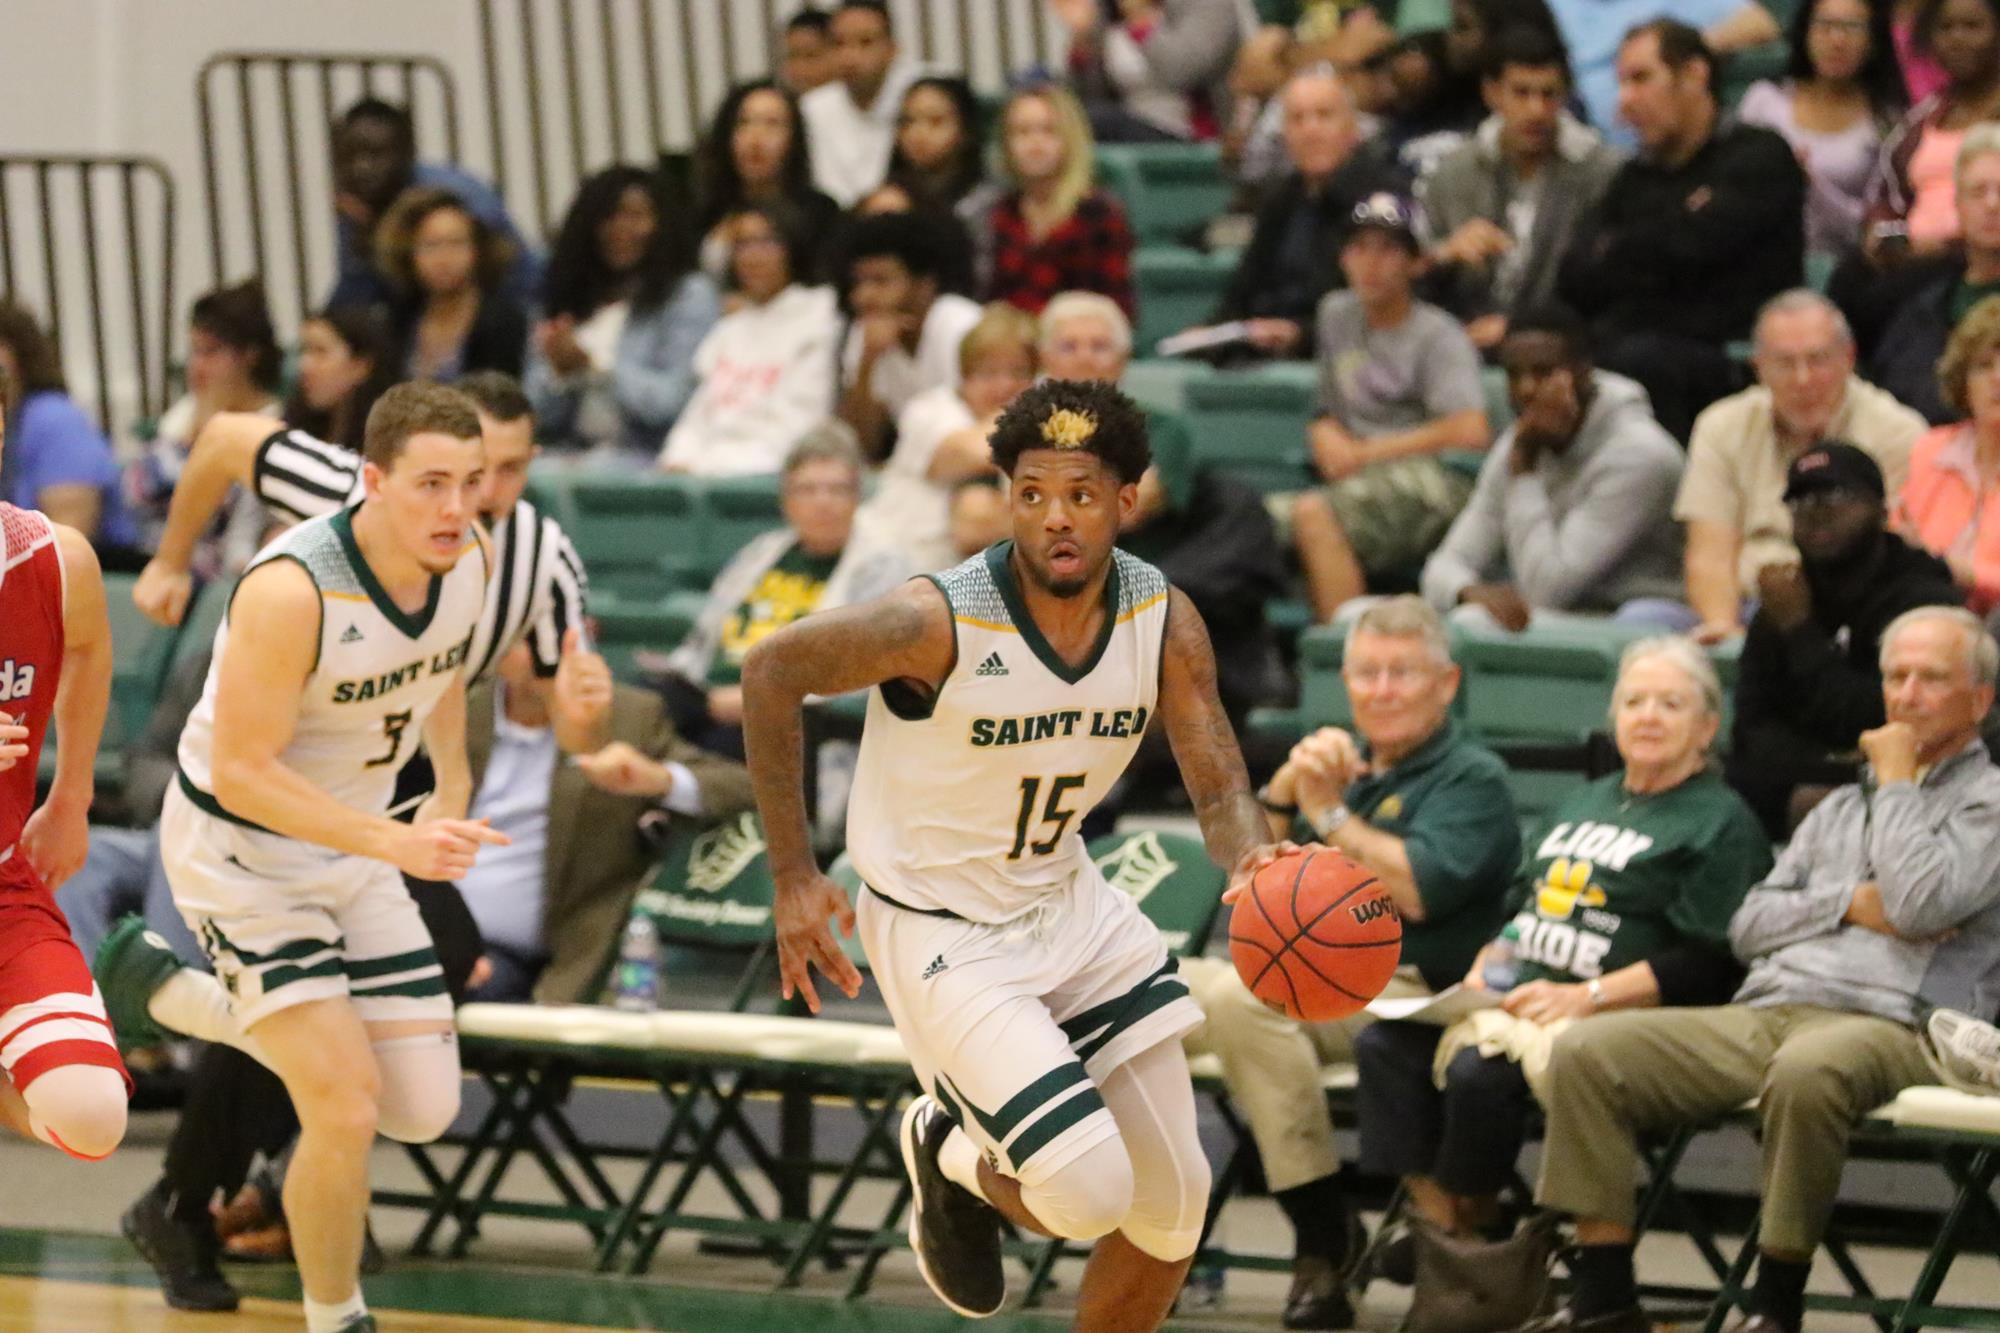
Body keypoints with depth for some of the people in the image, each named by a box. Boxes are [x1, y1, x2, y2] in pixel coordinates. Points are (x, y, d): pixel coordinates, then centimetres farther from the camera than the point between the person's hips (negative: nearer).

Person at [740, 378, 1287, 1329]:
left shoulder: (1162, 621, -10)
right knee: (1088, 1192, -19)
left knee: (1173, 1201, 8)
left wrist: (1252, 859, -35)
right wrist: (793, 876, -13)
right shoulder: (940, 620, -26)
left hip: (1064, 900, 6)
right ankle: (954, 1159, 16)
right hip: (939, 928, -6)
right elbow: (771, 671, -14)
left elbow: (1220, 792, -10)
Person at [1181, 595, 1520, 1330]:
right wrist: (1286, 788, -4)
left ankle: (1324, 1233, -28)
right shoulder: (1344, 760, 22)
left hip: (1402, 987, -8)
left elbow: (1418, 890, -18)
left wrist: (1330, 813, -10)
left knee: (1241, 997, -34)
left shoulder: (1471, 777, 0)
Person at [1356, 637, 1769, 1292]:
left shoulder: (1721, 822, 1)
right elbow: (1518, 904, 31)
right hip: (1513, 996, 8)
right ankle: (1432, 1216, -22)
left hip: (1611, 1018, -8)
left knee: (1479, 1068, -33)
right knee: (1384, 1043, -17)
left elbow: (1703, 966, -10)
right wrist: (1487, 966, 8)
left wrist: (1585, 997, -17)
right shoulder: (1584, 803, 27)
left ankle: (1478, 1231, -17)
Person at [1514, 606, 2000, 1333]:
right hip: (1765, 1013, 7)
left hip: (1888, 1023, -7)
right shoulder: (1841, 807, 29)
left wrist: (1896, 782, 3)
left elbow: (1920, 903, -11)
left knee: (1807, 1070, -43)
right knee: (1587, 1050, -15)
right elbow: (1749, 925, 20)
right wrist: (1851, 903, 2)